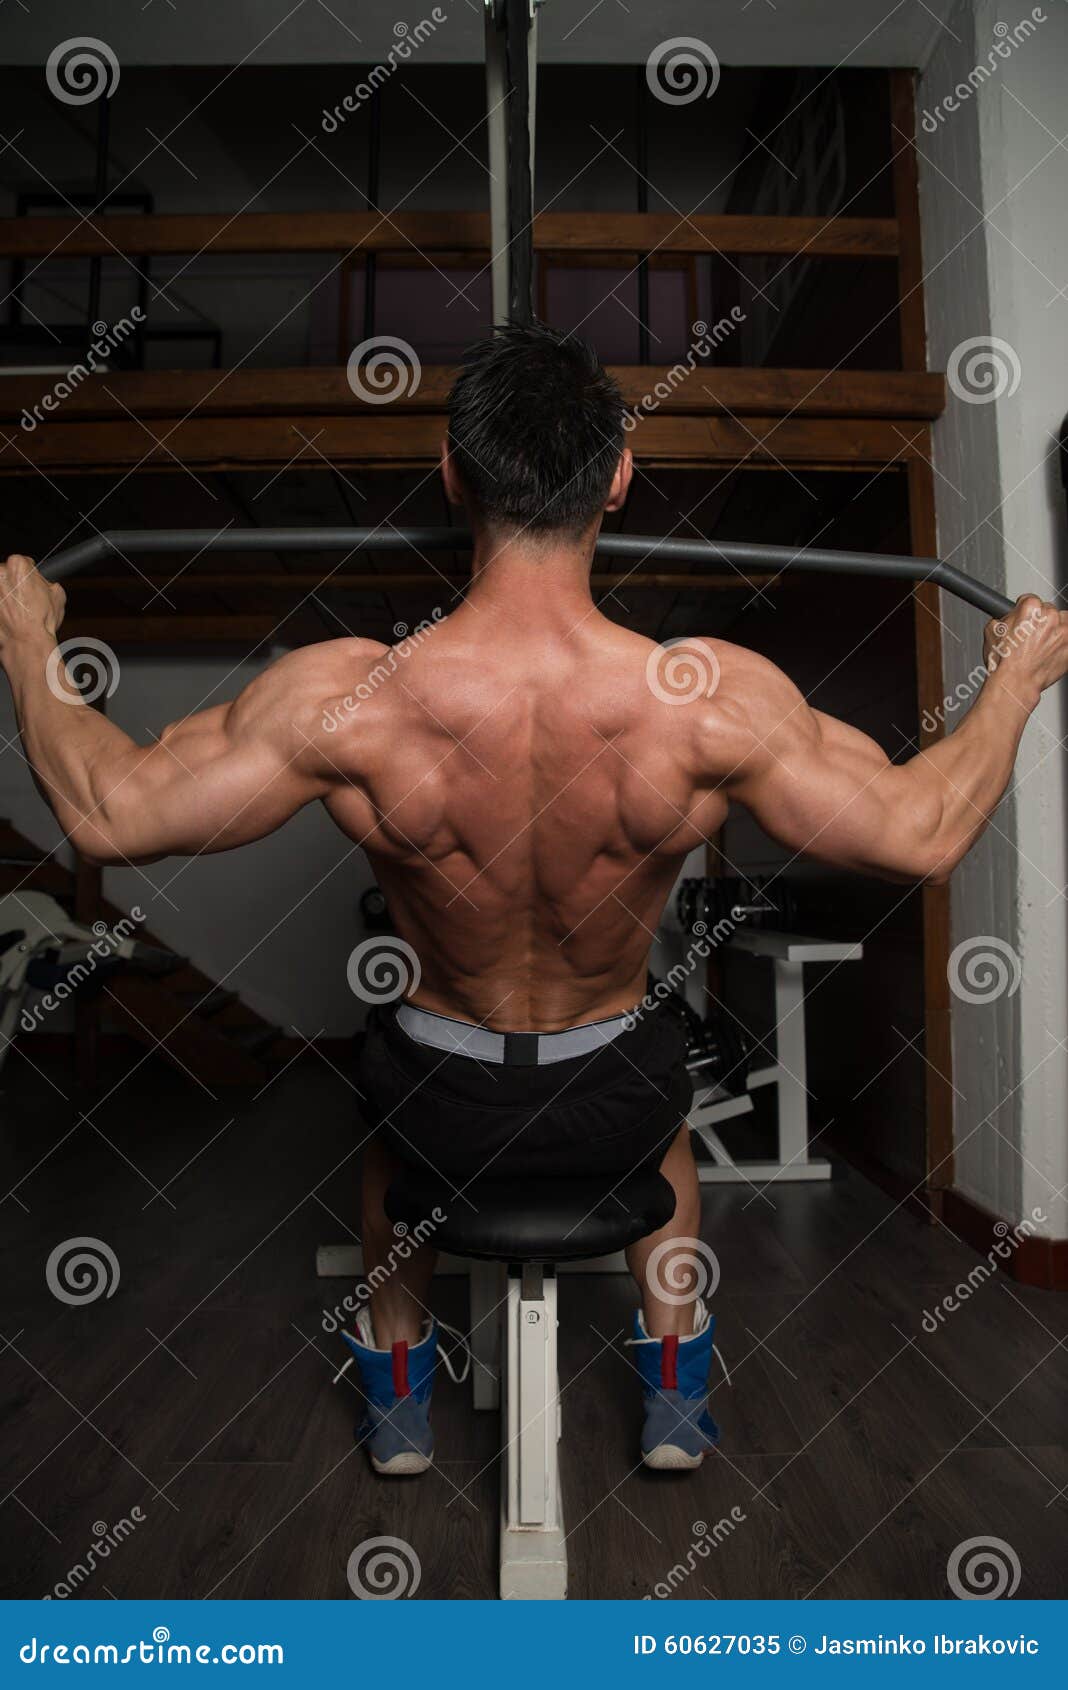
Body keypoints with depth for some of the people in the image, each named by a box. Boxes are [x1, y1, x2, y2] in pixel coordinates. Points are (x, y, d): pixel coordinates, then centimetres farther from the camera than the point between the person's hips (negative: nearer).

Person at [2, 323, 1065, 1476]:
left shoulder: (347, 699, -27)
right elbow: (921, 837, -14)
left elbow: (109, 813, -15)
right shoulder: (714, 697, -27)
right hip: (614, 1105, 1)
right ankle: (675, 1406, 47)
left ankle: (399, 1410, 50)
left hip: (442, 1109, 0)